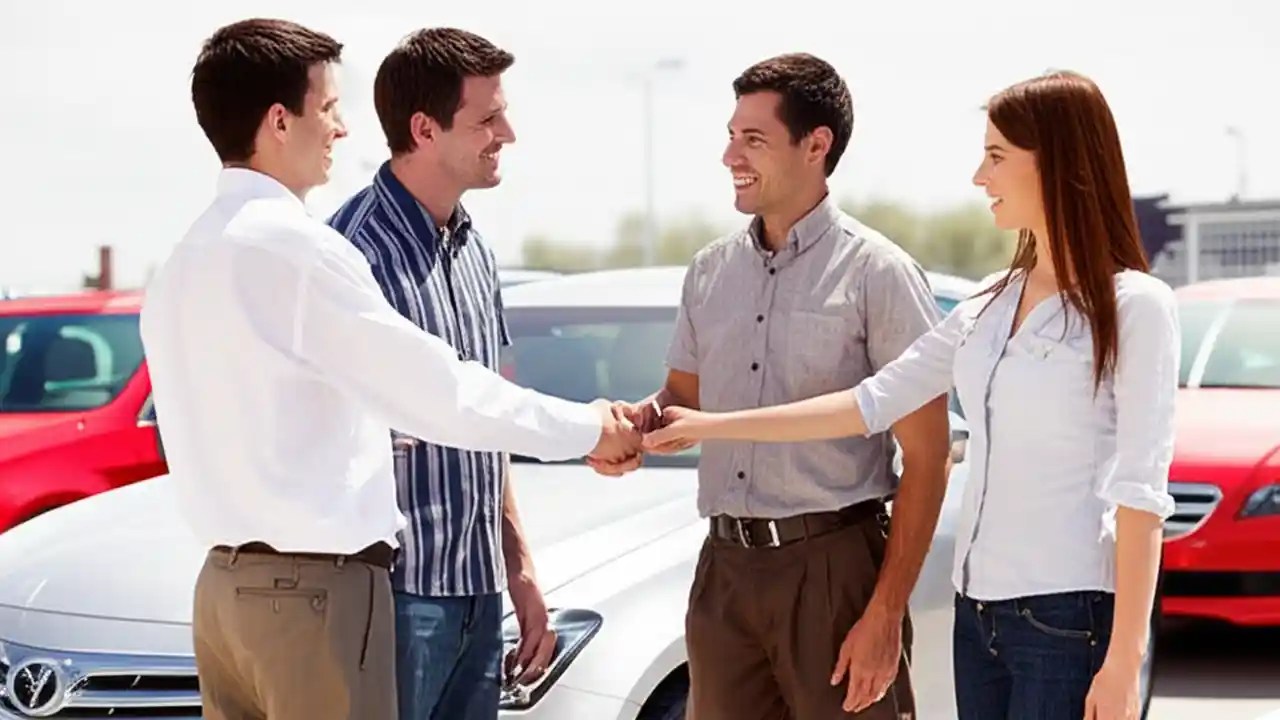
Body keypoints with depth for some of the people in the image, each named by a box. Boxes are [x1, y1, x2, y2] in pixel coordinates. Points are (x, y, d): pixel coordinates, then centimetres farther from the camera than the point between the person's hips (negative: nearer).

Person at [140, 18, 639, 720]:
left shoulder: (186, 262, 12)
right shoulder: (295, 247, -15)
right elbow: (440, 392, -15)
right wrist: (585, 427, -2)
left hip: (227, 583, 9)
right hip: (313, 588, -9)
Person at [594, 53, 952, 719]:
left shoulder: (878, 273, -7)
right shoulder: (710, 270, 11)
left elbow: (926, 458, -8)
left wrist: (887, 614, -14)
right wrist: (639, 419, -4)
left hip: (833, 564, -5)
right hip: (725, 565, 5)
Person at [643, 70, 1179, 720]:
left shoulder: (1134, 307, -7)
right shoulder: (988, 309, 13)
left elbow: (1141, 493, -12)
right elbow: (870, 403, 15)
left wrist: (1123, 665, -16)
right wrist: (710, 427, 15)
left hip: (1069, 617, -7)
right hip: (978, 609, 7)